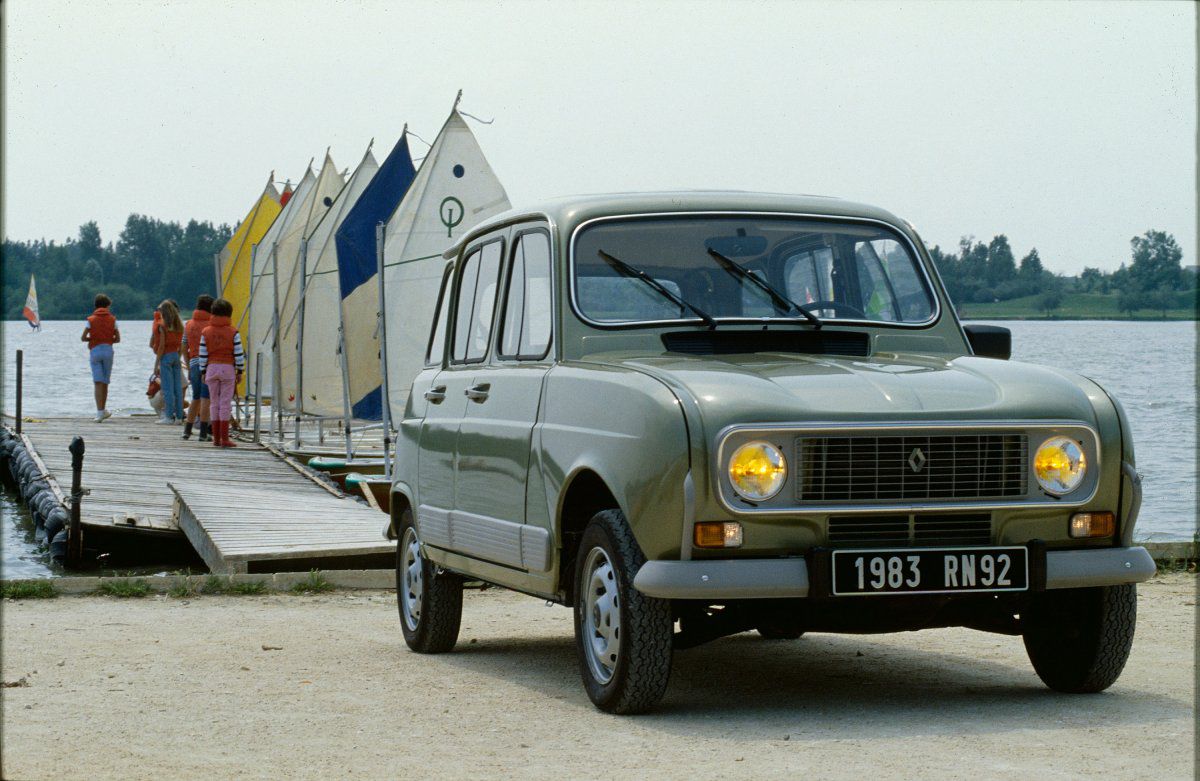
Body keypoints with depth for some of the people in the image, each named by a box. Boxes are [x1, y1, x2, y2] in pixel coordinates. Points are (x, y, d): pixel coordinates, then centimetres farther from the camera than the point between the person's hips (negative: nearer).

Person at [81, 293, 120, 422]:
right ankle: (103, 411, 20)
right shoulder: (112, 319, 4)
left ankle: (100, 412, -15)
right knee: (105, 382, 12)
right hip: (108, 350, 1)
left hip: (95, 351, -1)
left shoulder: (91, 319, 1)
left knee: (98, 383, -5)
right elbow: (117, 339, 5)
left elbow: (83, 338, -1)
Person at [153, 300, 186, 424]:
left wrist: (156, 363, -7)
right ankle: (179, 416, 7)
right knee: (178, 387, 6)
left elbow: (161, 346, -11)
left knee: (167, 388, -4)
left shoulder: (162, 325, -8)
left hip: (166, 356, -6)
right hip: (176, 356, 6)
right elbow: (181, 345, 9)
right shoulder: (179, 326, 8)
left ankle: (169, 416, -5)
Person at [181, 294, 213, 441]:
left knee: (195, 398, 17)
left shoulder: (188, 324, 12)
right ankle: (203, 433, -6)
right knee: (205, 399, -4)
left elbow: (184, 347, 14)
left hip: (194, 364, 5)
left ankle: (187, 430, 17)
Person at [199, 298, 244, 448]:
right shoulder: (233, 332, -5)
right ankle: (224, 438, -4)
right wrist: (239, 372, 3)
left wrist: (203, 372, 9)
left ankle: (216, 438, 10)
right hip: (228, 368, -2)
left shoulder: (205, 332, 1)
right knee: (225, 403, -1)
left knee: (214, 402, 10)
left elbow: (203, 354, 1)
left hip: (211, 368, 2)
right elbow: (239, 354, -6)